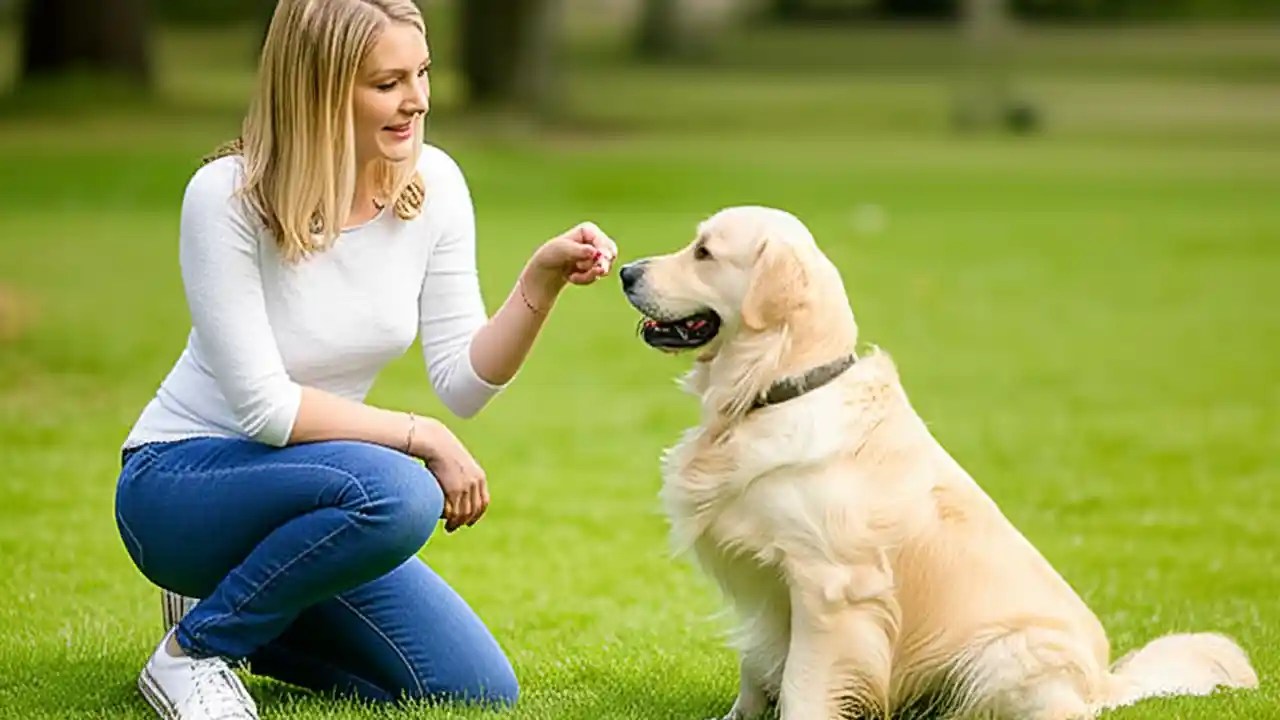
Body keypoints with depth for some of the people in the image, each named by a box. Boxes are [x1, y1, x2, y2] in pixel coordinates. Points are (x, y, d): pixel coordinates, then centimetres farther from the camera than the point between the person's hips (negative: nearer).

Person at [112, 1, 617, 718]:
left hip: (310, 484, 6)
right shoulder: (228, 197, -22)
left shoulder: (434, 183, -7)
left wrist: (541, 282, -23)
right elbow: (262, 405, -23)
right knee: (399, 492, -35)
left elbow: (463, 382, -8)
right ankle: (194, 651, -13)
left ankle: (246, 612, 16)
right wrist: (422, 437, -20)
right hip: (180, 484, -6)